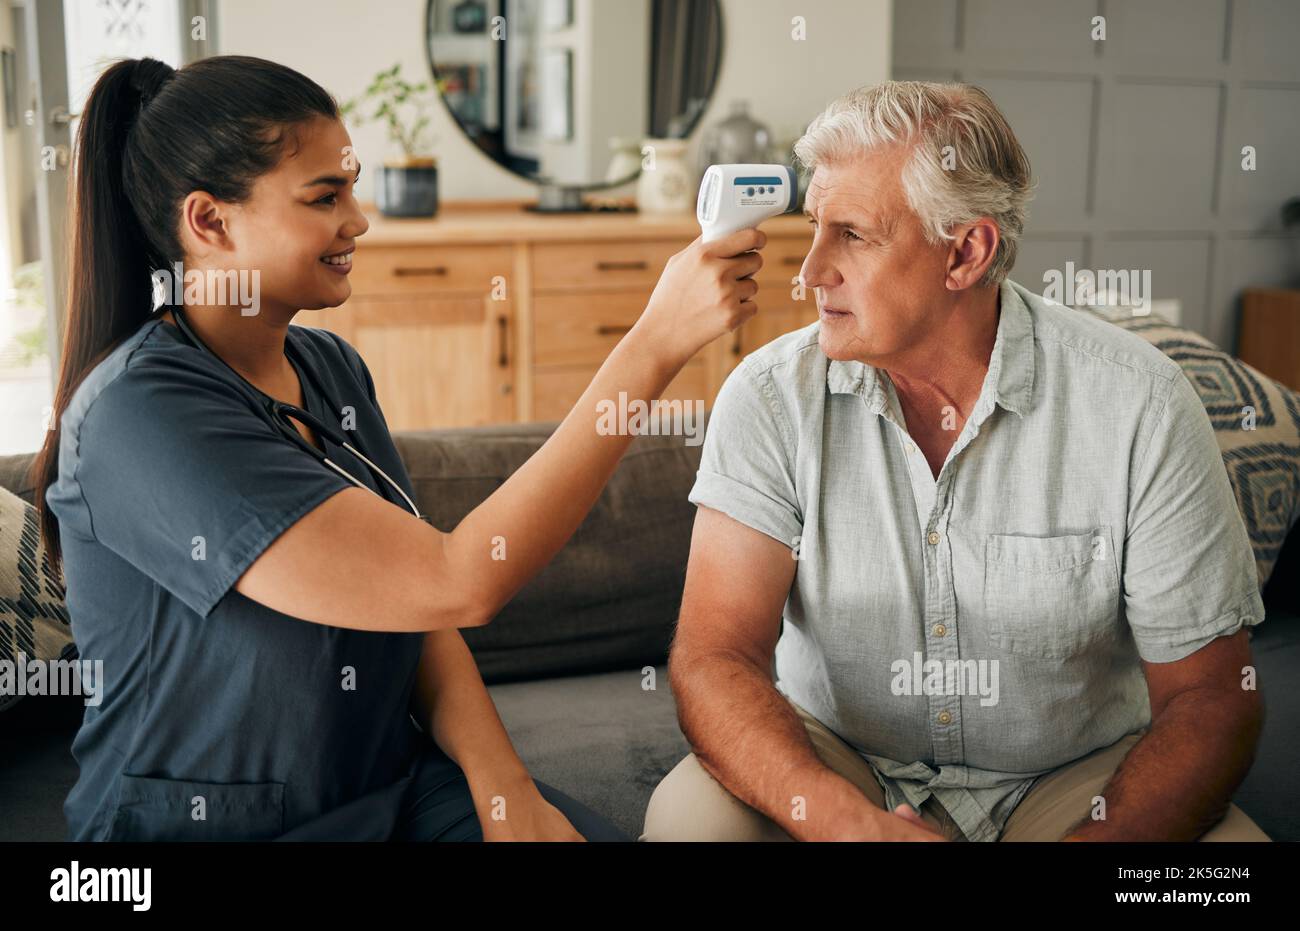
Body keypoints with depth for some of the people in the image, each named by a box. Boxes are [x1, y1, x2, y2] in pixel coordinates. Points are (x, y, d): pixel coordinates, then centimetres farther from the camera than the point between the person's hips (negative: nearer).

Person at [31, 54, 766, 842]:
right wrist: (655, 343, -28)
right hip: (211, 822, -6)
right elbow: (455, 582, -28)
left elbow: (413, 603, 6)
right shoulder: (138, 415, -21)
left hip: (394, 786, 7)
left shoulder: (332, 366, 5)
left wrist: (504, 785, -10)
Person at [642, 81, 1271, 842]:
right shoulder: (772, 396, -10)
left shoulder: (1139, 404, -13)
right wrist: (845, 822, -35)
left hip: (1078, 780, 0)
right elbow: (714, 656, -16)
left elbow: (1210, 695, -10)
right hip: (834, 766, 1)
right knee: (690, 811, -28)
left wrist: (1096, 837, -30)